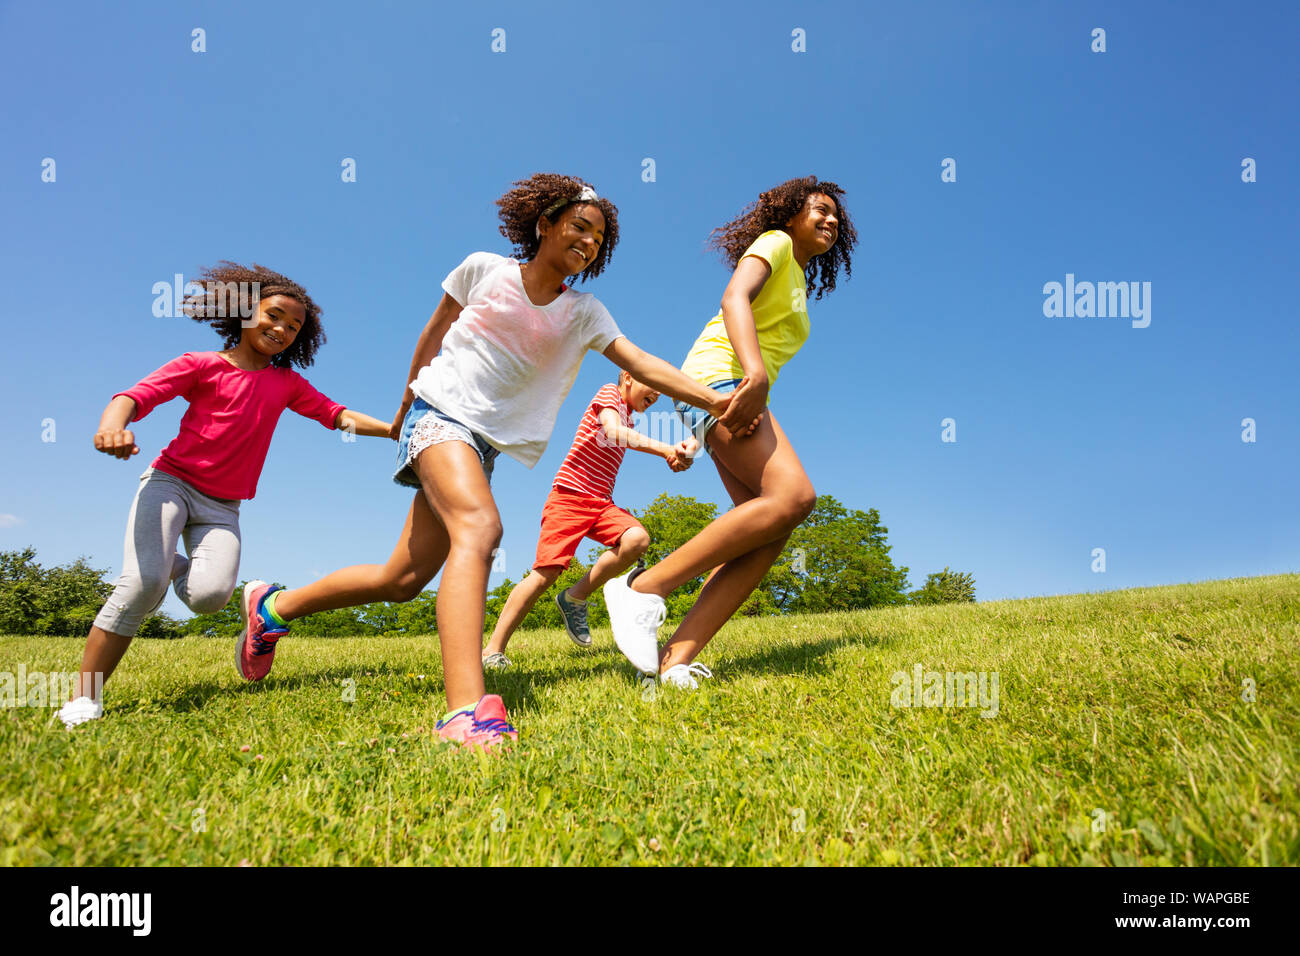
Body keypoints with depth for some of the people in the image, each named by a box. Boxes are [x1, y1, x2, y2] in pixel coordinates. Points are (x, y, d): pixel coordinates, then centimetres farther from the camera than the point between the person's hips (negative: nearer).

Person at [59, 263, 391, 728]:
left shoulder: (287, 383, 12)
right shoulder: (202, 365, 0)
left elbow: (338, 415, 7)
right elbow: (135, 395, -10)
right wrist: (112, 426, -33)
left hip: (222, 508, 3)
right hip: (170, 482, -3)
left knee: (209, 595, -23)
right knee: (143, 583, -23)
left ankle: (173, 567, 14)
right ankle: (82, 698, -9)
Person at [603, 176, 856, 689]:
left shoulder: (798, 283, 34)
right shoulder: (775, 242, 6)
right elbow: (734, 297, -14)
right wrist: (755, 372, -31)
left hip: (744, 395, 9)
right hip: (720, 377, -9)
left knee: (770, 530, -11)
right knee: (794, 495, -27)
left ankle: (677, 658, -19)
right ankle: (644, 587, -25)